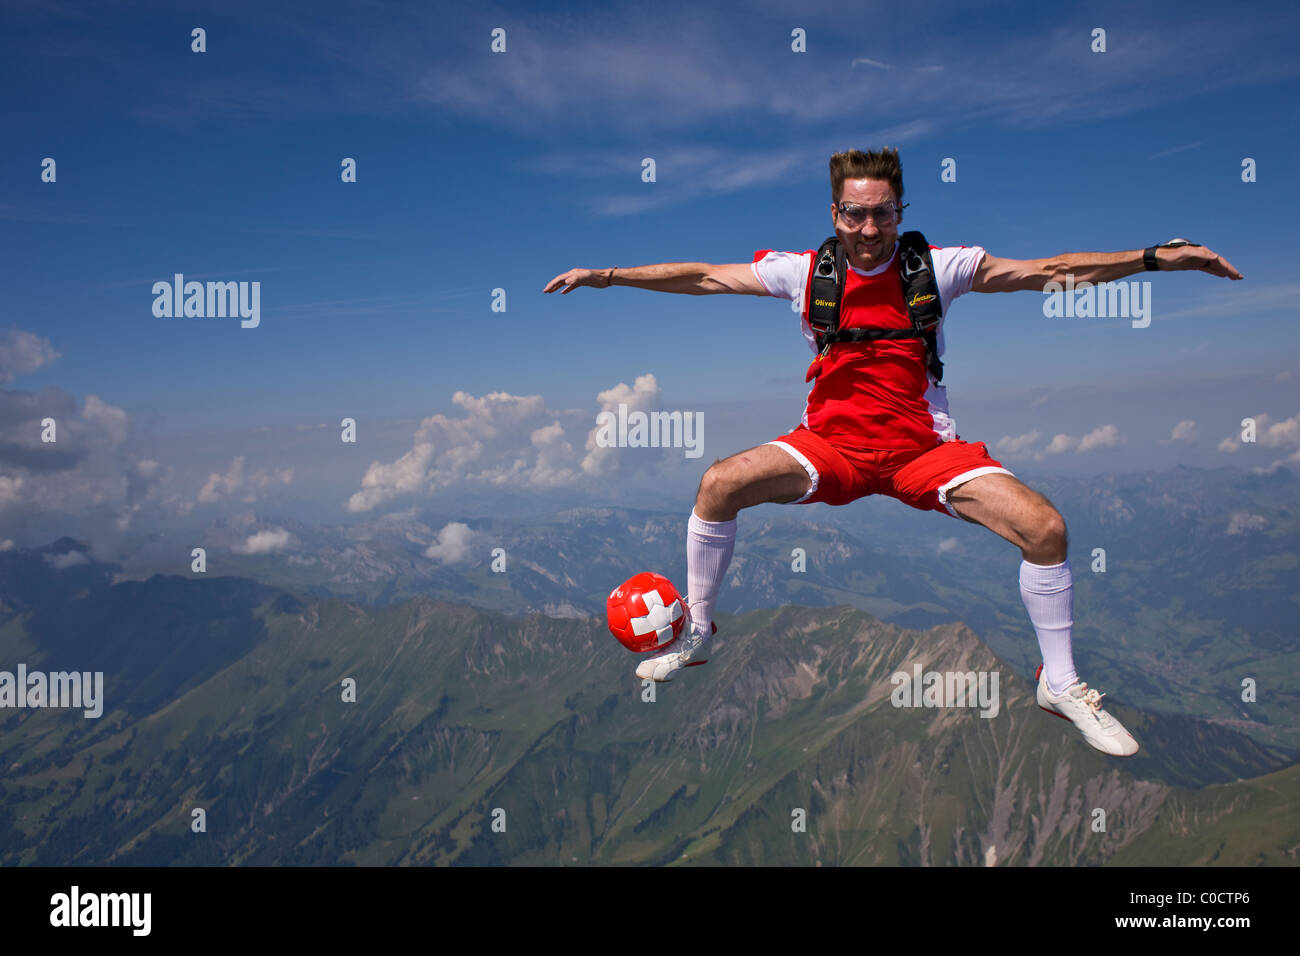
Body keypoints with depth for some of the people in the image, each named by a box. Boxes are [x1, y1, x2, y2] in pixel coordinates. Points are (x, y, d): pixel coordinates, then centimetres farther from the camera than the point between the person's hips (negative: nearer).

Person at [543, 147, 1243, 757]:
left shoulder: (936, 267, -3)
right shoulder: (805, 271, -1)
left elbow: (1050, 272, -3)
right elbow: (701, 277, 4)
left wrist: (1156, 258, -11)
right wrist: (606, 275, 0)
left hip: (923, 447, 0)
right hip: (830, 443, 1)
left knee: (1045, 526, -18)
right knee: (719, 484, -22)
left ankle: (1060, 683, 5)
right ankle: (693, 632, 2)